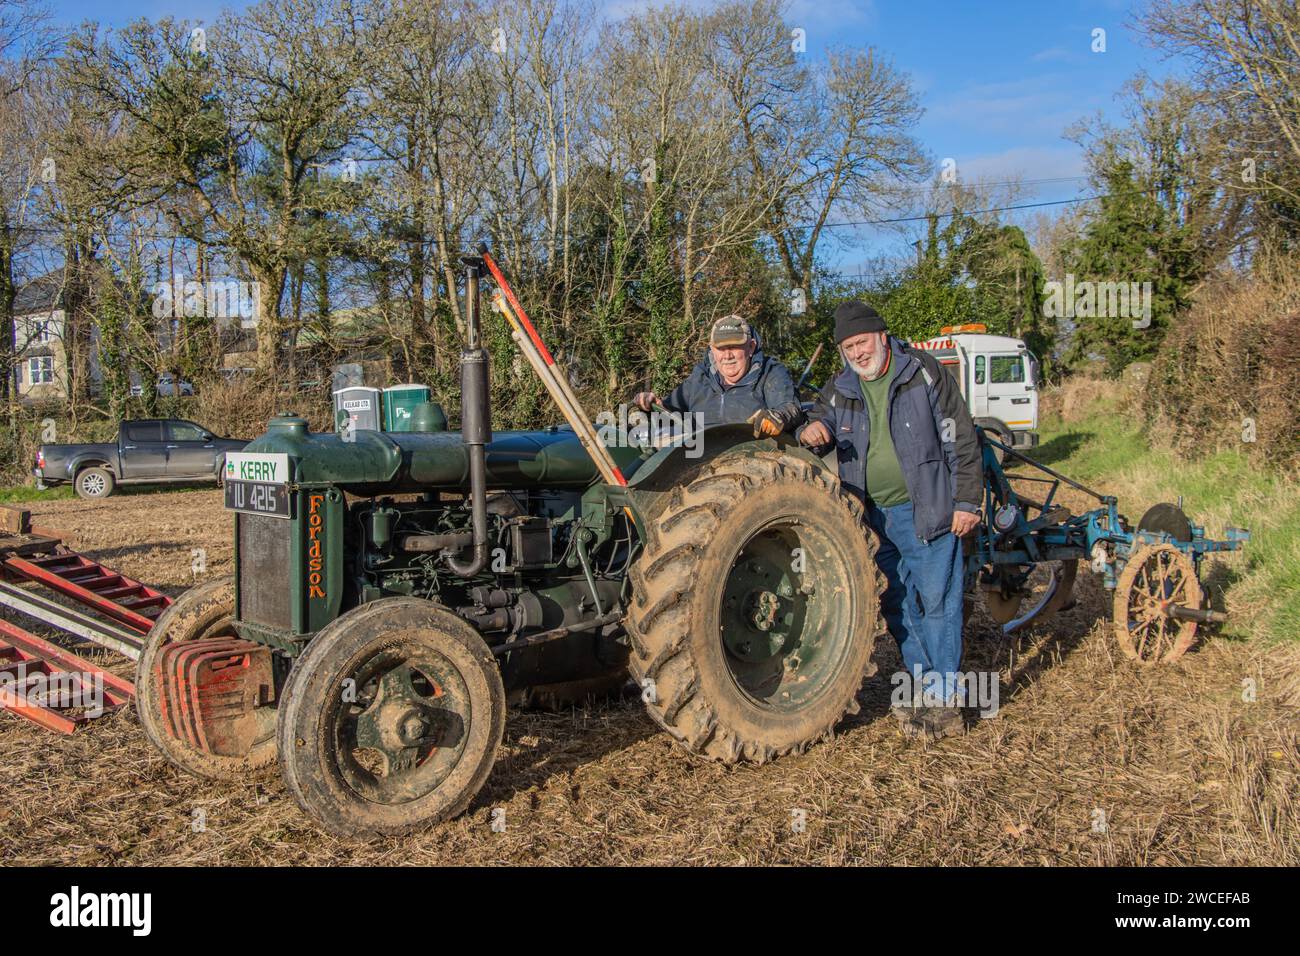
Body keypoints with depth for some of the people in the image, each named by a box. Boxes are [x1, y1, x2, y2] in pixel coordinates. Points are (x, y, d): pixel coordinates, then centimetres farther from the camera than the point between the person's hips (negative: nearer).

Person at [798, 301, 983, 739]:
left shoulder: (924, 373, -6)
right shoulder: (839, 391, 6)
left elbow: (961, 439, -5)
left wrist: (966, 501, -9)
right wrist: (810, 431, -17)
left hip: (926, 510, -5)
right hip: (874, 516, 5)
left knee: (936, 599, -4)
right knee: (896, 602, 12)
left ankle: (945, 693, 5)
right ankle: (920, 679, 27)